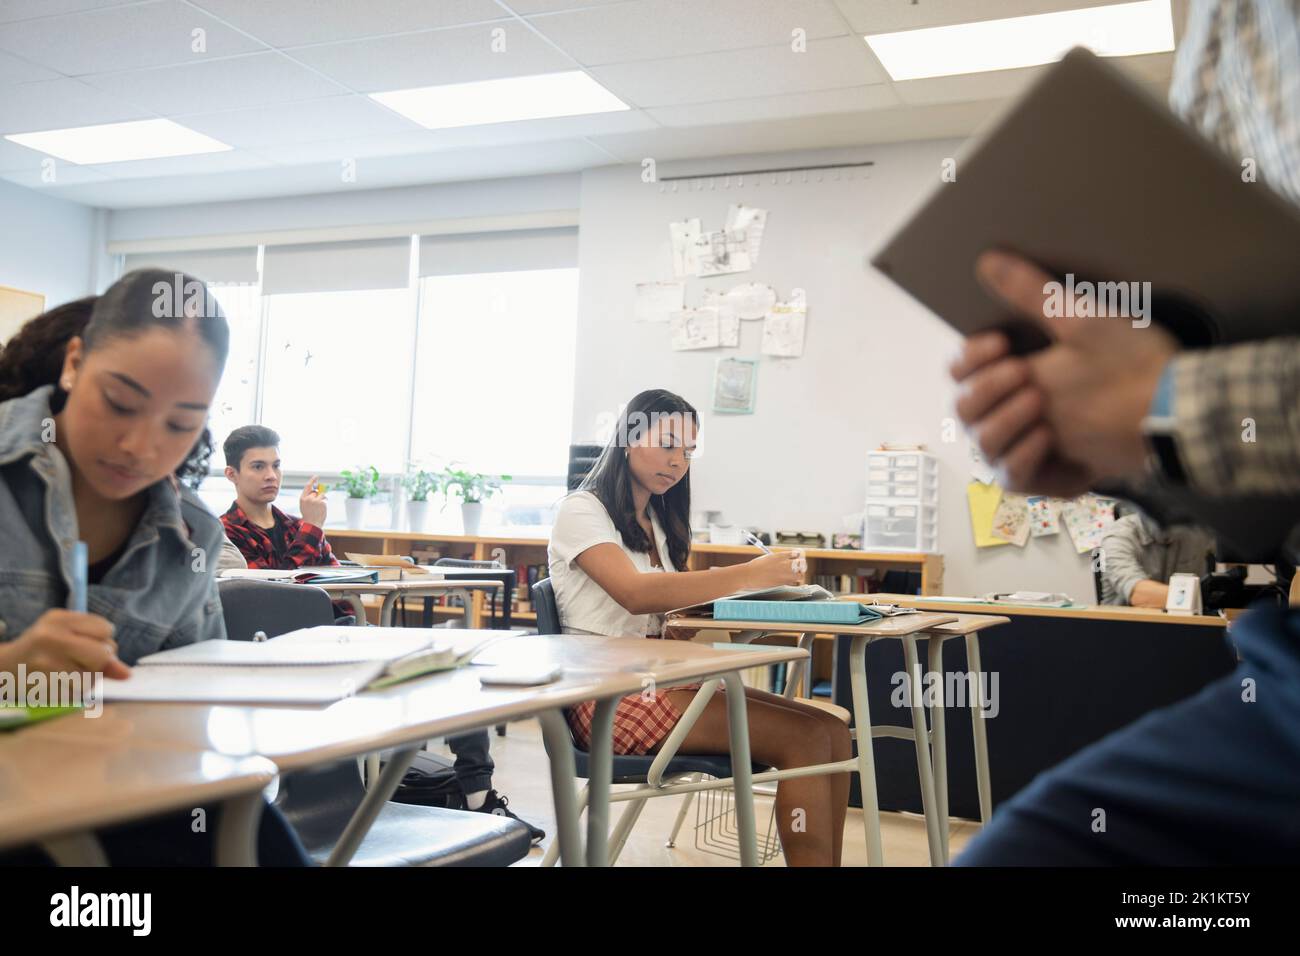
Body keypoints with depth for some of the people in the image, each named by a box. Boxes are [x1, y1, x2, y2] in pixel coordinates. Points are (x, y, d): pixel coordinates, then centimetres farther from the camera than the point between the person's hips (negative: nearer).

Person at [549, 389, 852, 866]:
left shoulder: (657, 519, 22)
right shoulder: (582, 511, -4)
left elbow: (678, 598, 10)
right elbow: (636, 593, -22)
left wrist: (750, 587, -9)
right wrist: (746, 575, -28)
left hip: (663, 678, 8)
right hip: (609, 695, -8)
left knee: (834, 732, -13)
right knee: (806, 739, -21)